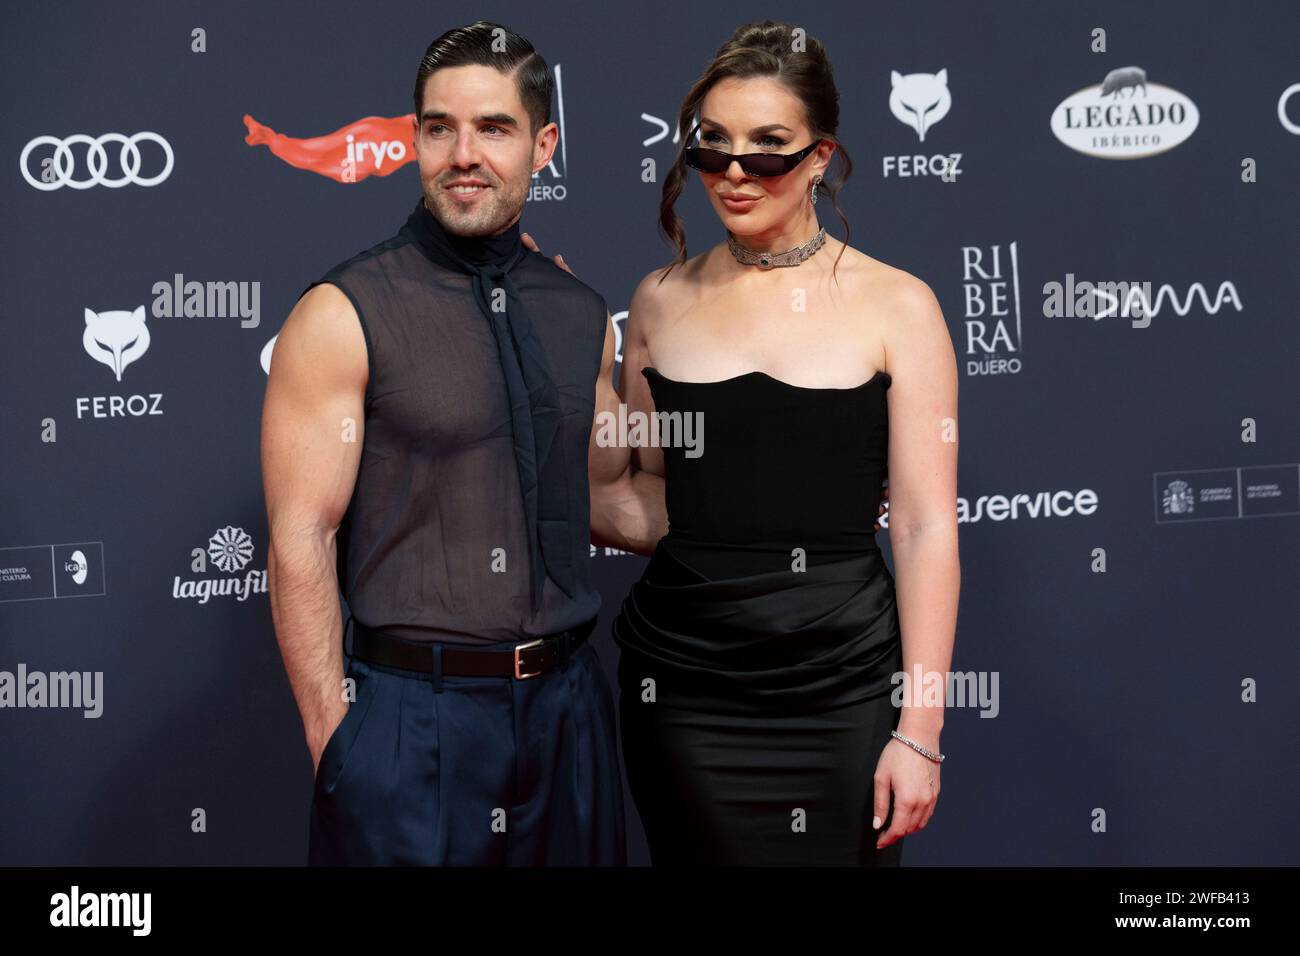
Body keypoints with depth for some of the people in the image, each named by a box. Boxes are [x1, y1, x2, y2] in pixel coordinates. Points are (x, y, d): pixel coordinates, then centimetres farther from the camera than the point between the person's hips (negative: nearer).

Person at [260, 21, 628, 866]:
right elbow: (301, 541, -11)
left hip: (566, 704, 5)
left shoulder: (582, 315, 6)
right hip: (414, 715, -4)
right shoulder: (343, 316, -9)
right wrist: (335, 742, -13)